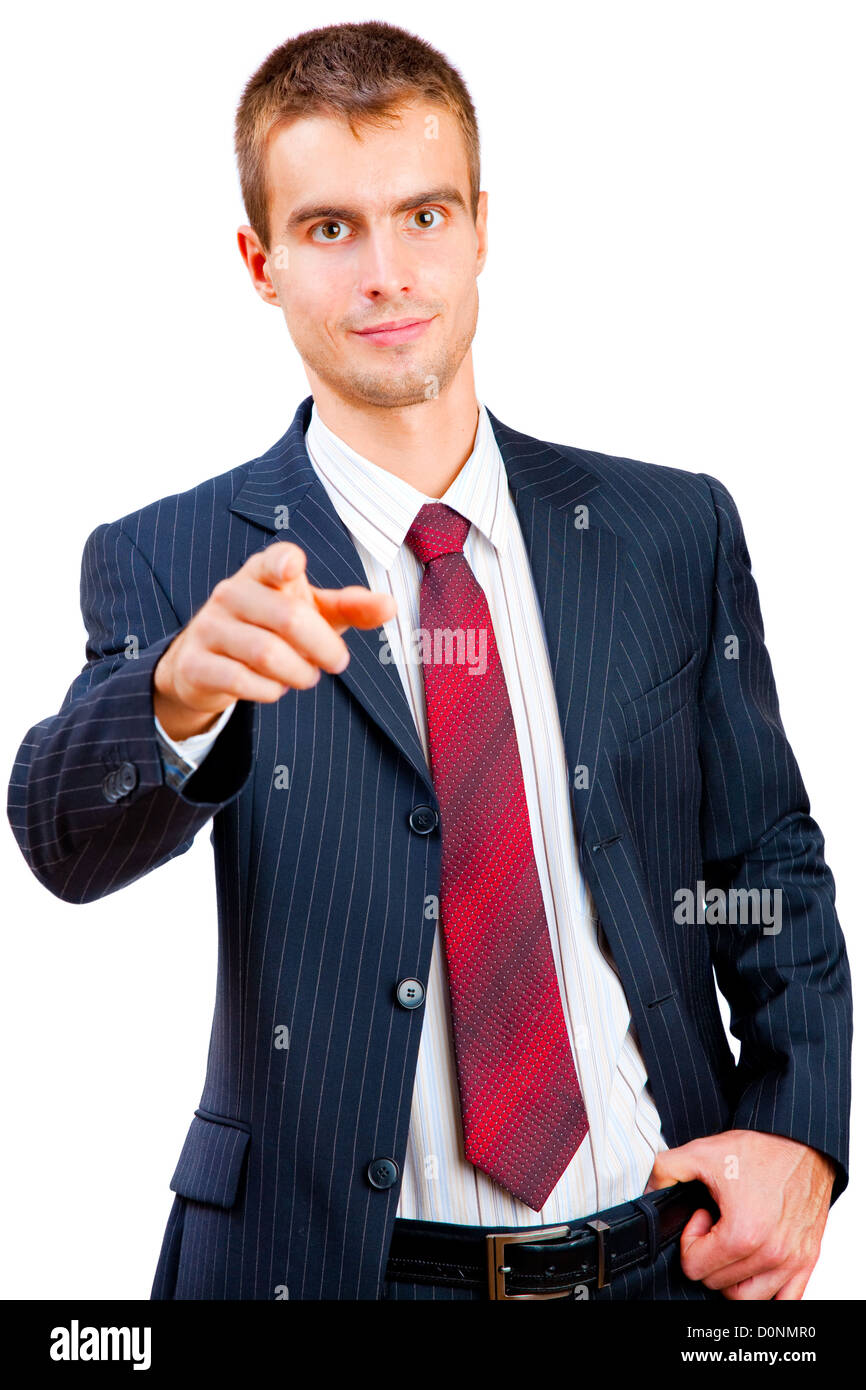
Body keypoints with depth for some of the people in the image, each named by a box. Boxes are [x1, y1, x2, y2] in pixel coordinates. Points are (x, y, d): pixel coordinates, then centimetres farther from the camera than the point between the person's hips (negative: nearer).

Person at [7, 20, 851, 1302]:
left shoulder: (673, 533, 1)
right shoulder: (171, 563, -5)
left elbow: (772, 867, 6)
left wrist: (798, 1130, -8)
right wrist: (184, 693, -41)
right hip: (330, 1259, -2)